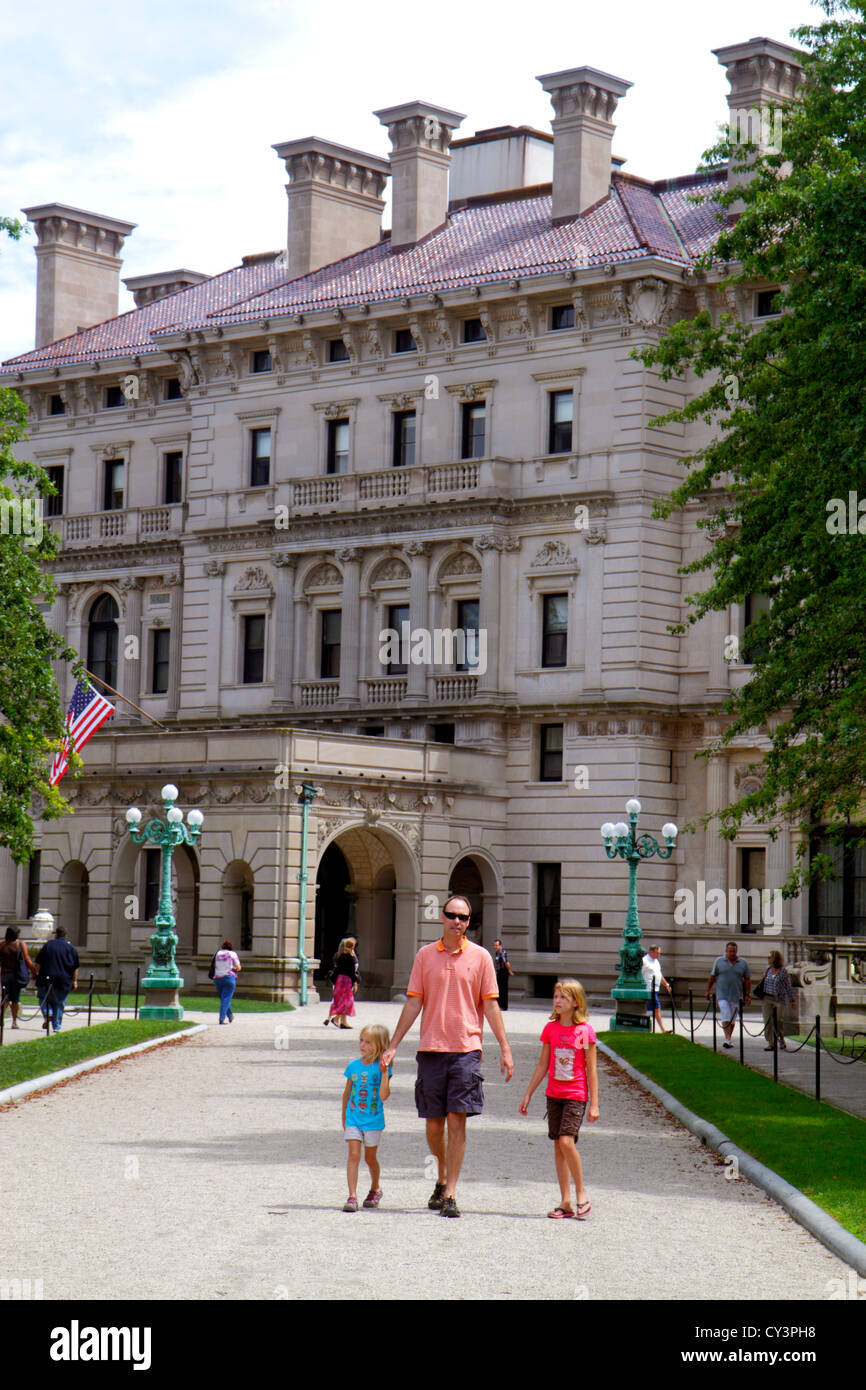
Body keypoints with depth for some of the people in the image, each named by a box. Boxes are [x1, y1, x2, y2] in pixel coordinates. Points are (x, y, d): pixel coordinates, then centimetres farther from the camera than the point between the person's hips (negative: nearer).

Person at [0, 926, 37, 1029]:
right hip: (17, 975, -1)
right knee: (15, 1000, 8)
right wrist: (34, 972, 3)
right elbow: (27, 961, -6)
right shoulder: (21, 944, -4)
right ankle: (14, 1021, 9)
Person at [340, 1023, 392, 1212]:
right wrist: (344, 1117, 18)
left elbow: (384, 1096, -17)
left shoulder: (381, 1067, -8)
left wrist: (385, 1073, -24)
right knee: (353, 1155, -9)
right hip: (353, 1118, 2)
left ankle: (375, 1189, 35)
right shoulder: (353, 1066, 3)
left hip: (373, 1119, -2)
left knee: (370, 1158, 12)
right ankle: (352, 1196, -12)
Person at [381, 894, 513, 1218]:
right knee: (434, 1123, 6)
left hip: (466, 1048, -2)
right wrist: (393, 1045, 5)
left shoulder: (480, 957, 3)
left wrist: (505, 1048, 0)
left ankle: (450, 1194, -5)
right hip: (431, 1047, 2)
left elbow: (490, 1005, 5)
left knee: (457, 1121, -7)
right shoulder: (425, 955, 7)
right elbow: (414, 1003, 9)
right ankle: (443, 1178, 31)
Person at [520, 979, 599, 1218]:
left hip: (576, 1095, -5)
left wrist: (594, 1104, -6)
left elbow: (591, 1070, -5)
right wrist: (528, 1094, 13)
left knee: (566, 1141, -18)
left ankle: (581, 1194, -3)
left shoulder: (585, 1031, -7)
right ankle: (565, 1202, 8)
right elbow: (542, 1065, 13)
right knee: (558, 1144, 4)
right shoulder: (550, 1029, 5)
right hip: (554, 1094, 5)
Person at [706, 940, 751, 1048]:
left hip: (736, 995, 2)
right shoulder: (718, 961, 3)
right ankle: (727, 1039, -20)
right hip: (722, 994, -2)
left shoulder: (742, 963, 5)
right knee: (725, 1016, -14)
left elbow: (747, 980, 7)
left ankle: (728, 1039, 19)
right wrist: (708, 990, 7)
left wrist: (748, 995, 1)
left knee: (732, 1019, 8)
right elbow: (712, 977, 8)